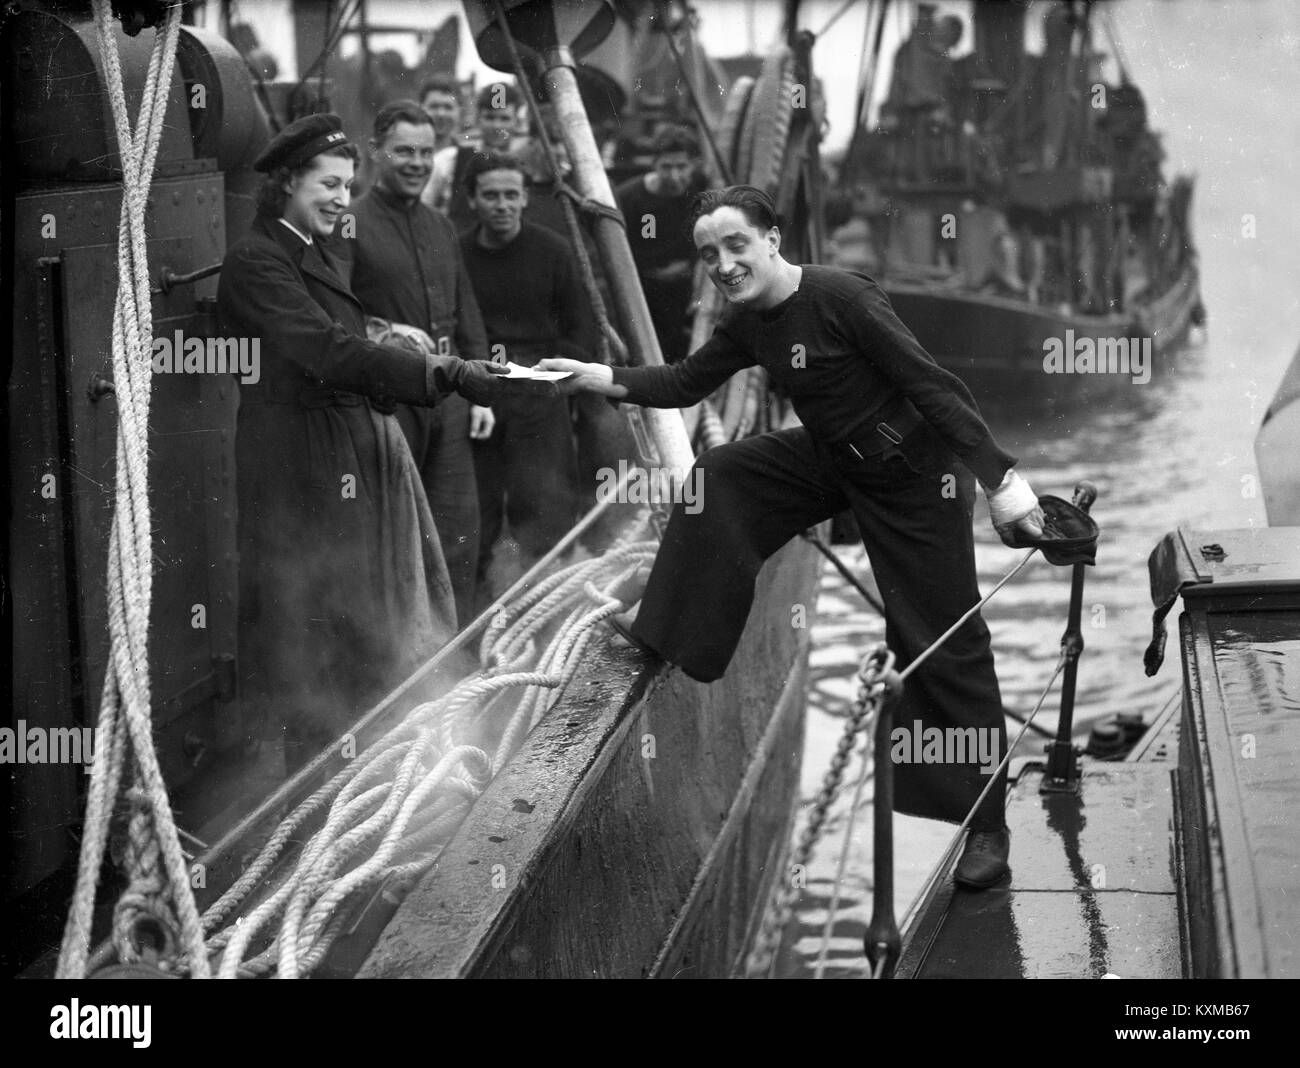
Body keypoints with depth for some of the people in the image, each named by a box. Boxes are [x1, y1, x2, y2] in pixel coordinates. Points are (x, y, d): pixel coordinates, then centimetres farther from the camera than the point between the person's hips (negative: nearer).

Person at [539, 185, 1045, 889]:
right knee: (718, 478, -2)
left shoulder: (841, 298, -26)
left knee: (942, 644, -5)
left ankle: (985, 825, 4)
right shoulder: (749, 322, -1)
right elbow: (687, 382, 9)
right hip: (832, 458, 7)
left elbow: (932, 385, -26)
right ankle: (672, 644, 11)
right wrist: (605, 379, -8)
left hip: (914, 474, -7)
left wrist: (999, 480, -28)